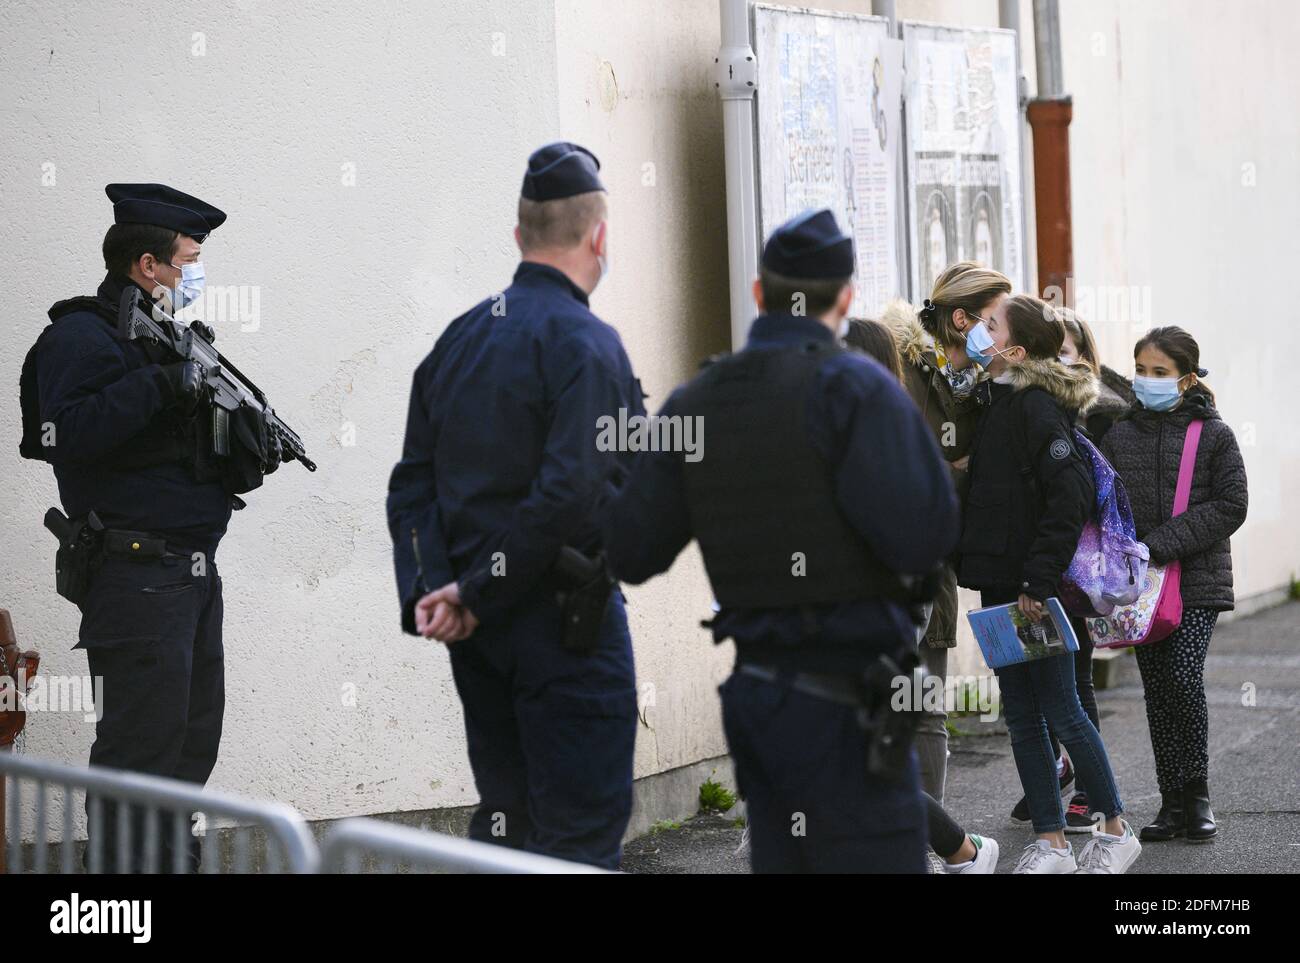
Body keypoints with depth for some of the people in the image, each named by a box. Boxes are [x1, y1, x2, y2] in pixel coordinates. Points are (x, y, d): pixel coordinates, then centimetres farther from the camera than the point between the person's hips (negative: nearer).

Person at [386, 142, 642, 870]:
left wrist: (428, 592, -2)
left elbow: (413, 483, 7)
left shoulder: (461, 337, 10)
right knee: (583, 834, -2)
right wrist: (477, 596, -15)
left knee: (503, 821, 16)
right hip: (563, 618, -7)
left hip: (478, 625, 8)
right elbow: (570, 494, -23)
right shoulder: (586, 344, -14)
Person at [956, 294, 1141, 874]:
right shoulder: (996, 402, 12)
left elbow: (1070, 498, -21)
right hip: (1000, 585, 9)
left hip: (1034, 588, -9)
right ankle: (1050, 843, 16)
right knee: (1021, 717, 10)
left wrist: (1038, 582, -22)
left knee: (1060, 712, 0)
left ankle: (1116, 831, 14)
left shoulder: (1037, 408, -15)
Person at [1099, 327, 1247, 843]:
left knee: (1184, 678, -16)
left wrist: (1163, 544, -15)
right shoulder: (1118, 436, 7)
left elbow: (1230, 507, -7)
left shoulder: (1214, 434, -1)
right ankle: (1173, 801, 11)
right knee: (1157, 690, 4)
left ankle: (1196, 793, -1)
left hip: (1197, 581, -3)